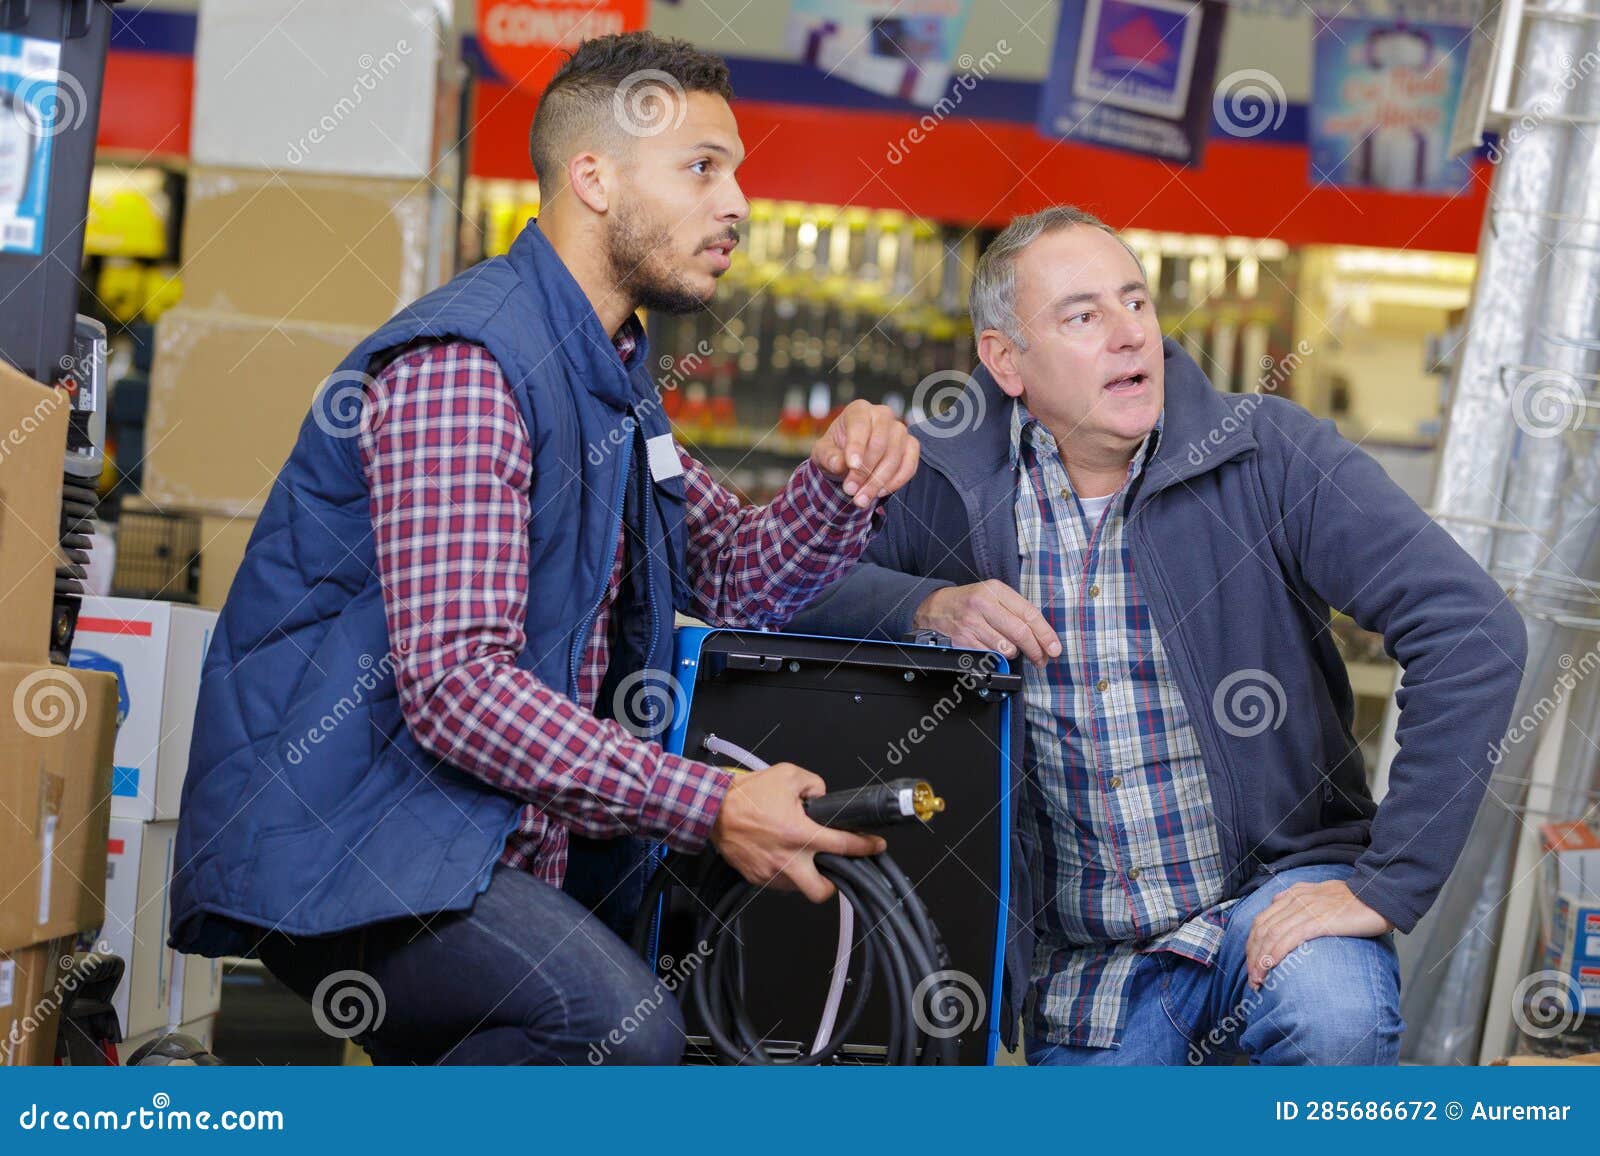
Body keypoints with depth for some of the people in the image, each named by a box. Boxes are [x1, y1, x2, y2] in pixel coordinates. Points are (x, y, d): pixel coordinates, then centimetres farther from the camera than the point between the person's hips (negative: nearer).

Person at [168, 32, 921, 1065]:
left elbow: (737, 578, 19)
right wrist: (709, 806, -28)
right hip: (336, 845, -10)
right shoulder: (463, 363, -17)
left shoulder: (614, 378, 16)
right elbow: (453, 684, -26)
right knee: (623, 1023, -31)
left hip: (495, 843, 10)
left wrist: (841, 488, -3)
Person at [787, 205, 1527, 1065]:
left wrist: (1385, 883, -21)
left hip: (1269, 895, -3)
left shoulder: (1267, 455, -10)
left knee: (1335, 1019, -33)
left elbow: (1474, 632, -17)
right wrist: (927, 607, -17)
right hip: (1088, 976, 3)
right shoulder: (952, 479, -2)